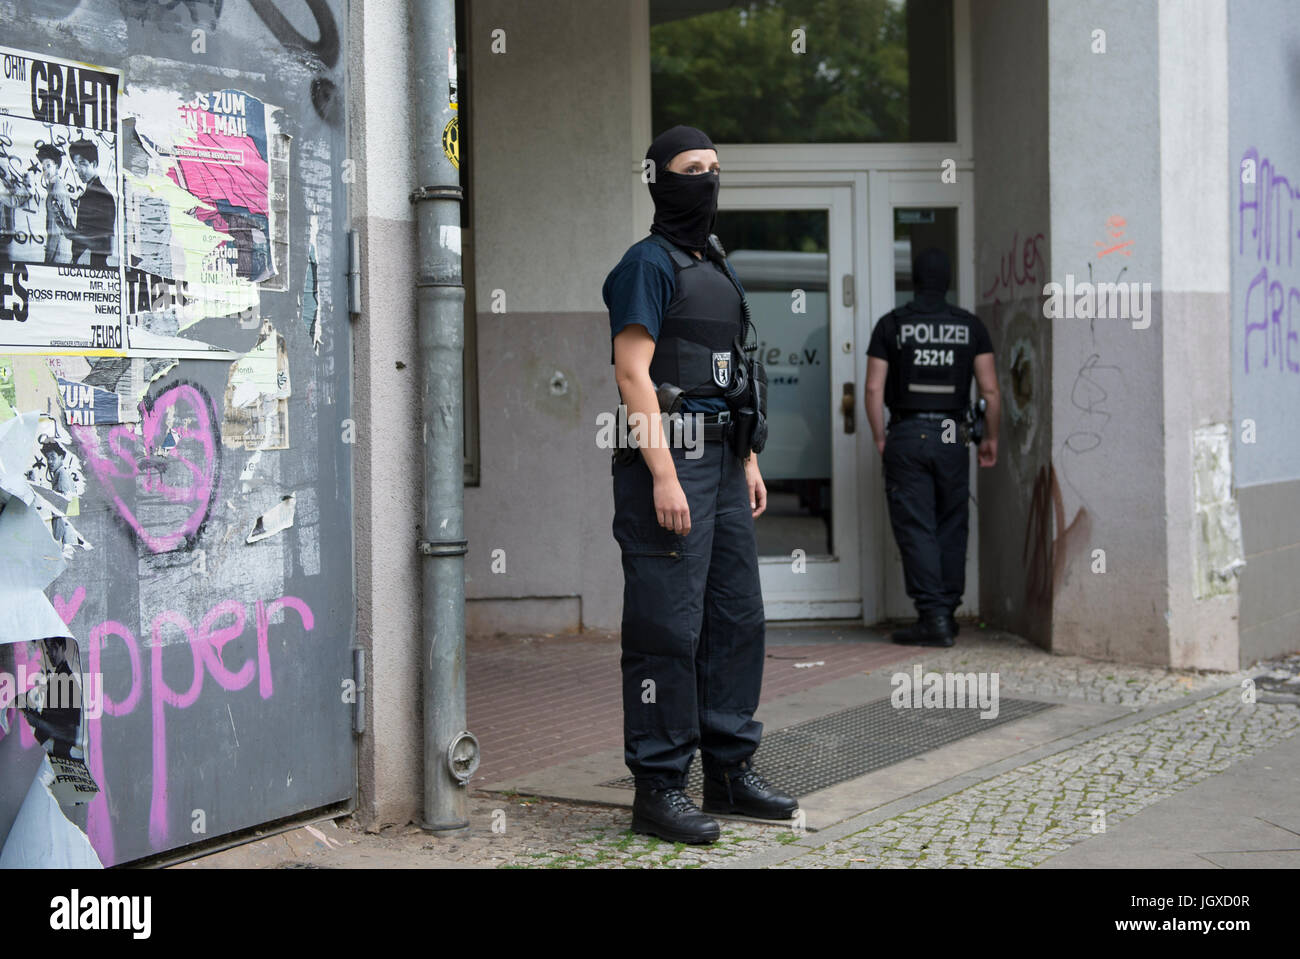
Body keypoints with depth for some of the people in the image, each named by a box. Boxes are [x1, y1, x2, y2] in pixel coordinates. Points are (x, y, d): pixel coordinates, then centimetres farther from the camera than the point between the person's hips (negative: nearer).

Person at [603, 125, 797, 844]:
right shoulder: (649, 262, -7)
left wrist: (749, 462, 18)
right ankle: (658, 788, 0)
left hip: (723, 460, 9)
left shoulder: (718, 267, 20)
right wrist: (664, 474, -21)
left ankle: (731, 770, 21)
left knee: (737, 617, 11)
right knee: (669, 627, -7)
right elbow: (633, 371, -15)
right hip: (668, 457, -9)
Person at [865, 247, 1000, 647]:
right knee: (951, 529, 11)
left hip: (906, 435, -2)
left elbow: (874, 388, -4)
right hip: (951, 436, 2)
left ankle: (932, 616, -8)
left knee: (915, 529, -2)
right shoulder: (970, 325, 5)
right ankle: (947, 612, 14)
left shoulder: (891, 324, 0)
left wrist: (880, 438, 5)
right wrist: (991, 437, 13)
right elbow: (990, 389, 2)